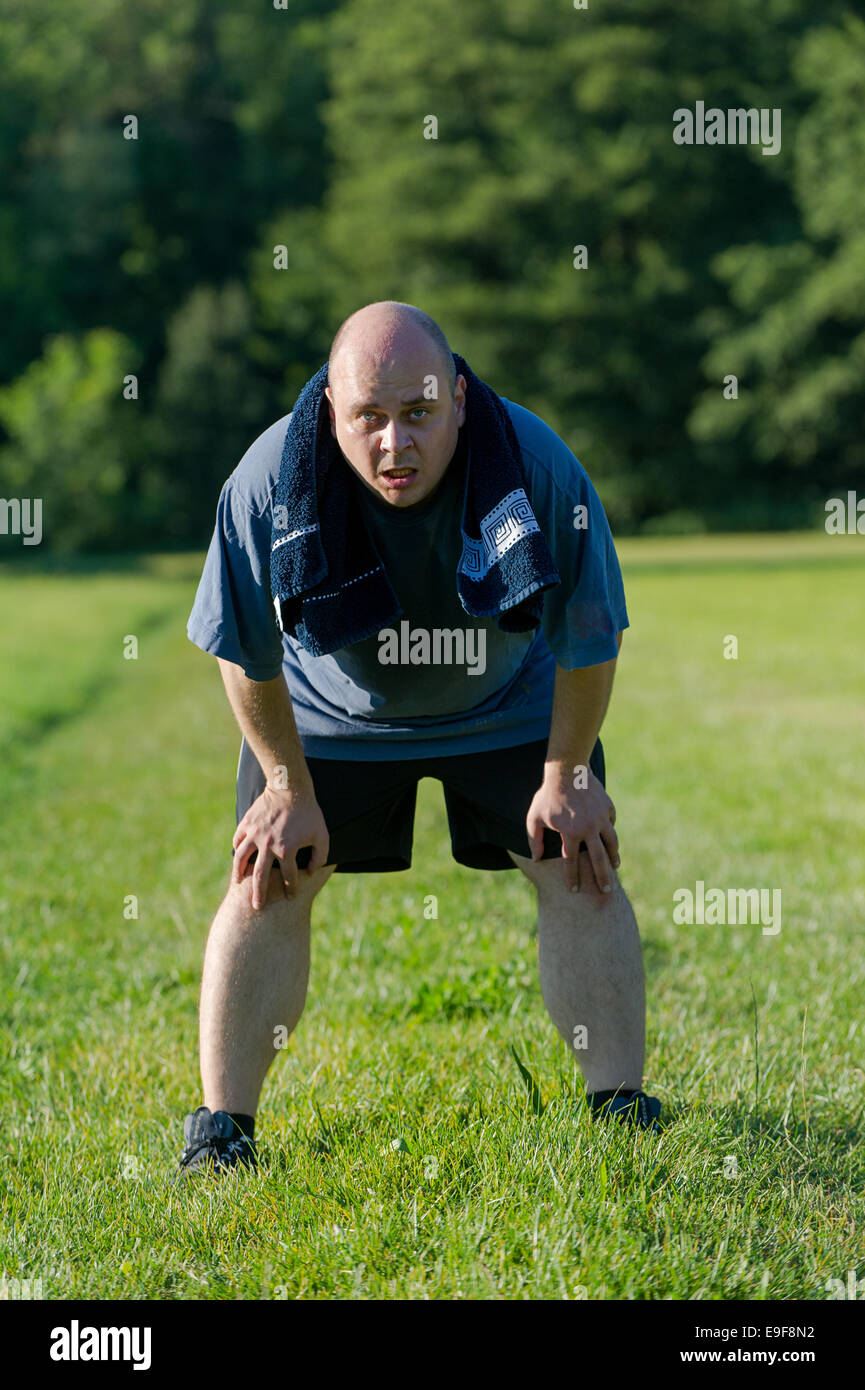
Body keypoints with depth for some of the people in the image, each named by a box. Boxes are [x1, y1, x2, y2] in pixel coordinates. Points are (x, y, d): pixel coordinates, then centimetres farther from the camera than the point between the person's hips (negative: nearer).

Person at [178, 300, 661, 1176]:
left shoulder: (540, 470, -32)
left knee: (579, 873, -7)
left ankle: (622, 1107, 5)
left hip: (509, 702, 0)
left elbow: (589, 643, -16)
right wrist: (290, 788, -9)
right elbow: (246, 655, -15)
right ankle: (220, 1127, 0)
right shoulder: (269, 482, -32)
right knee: (267, 880, -8)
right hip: (330, 708, 0)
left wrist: (566, 776, -9)